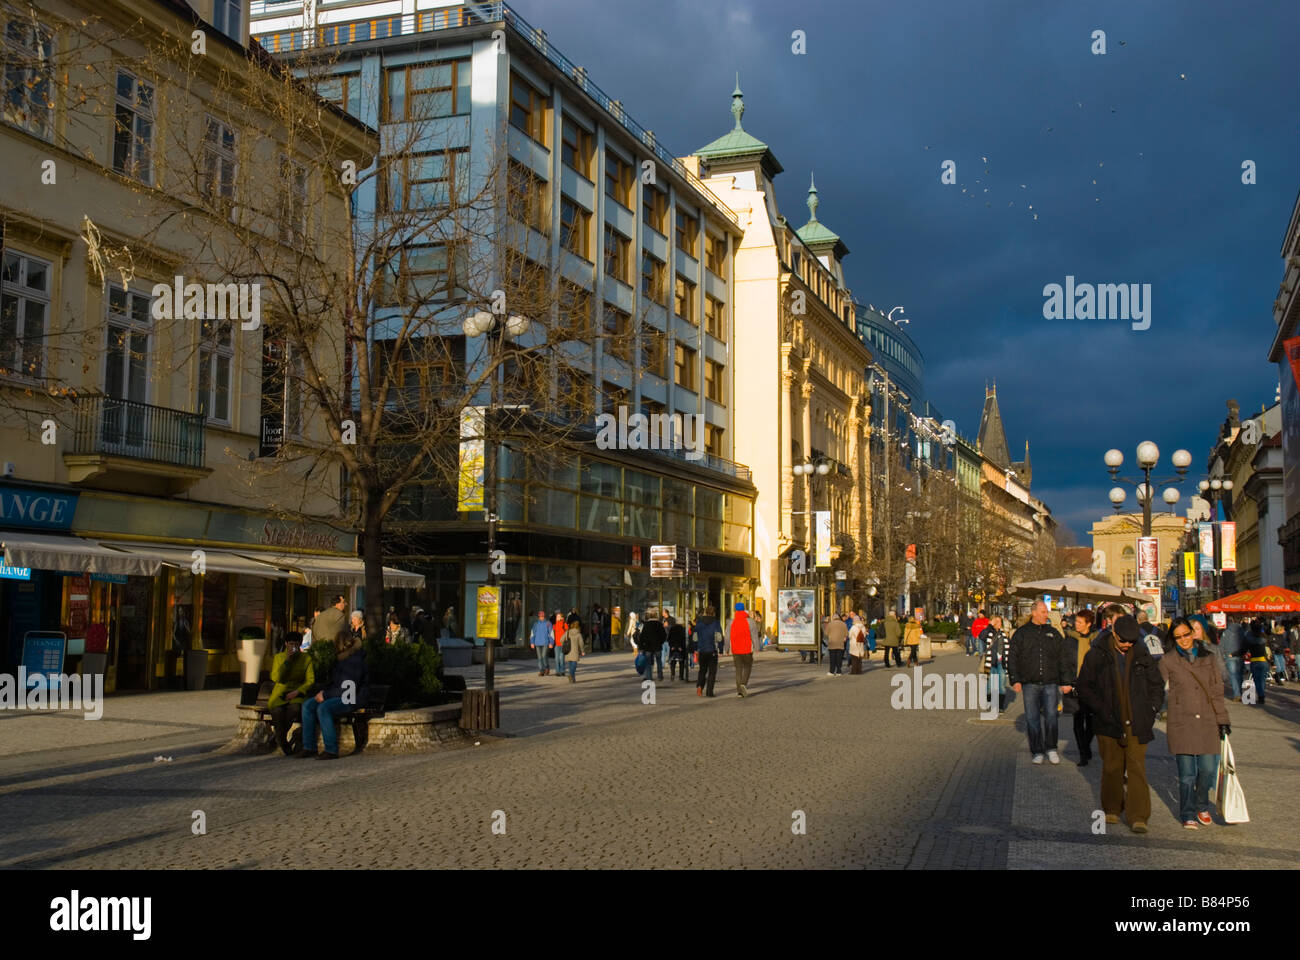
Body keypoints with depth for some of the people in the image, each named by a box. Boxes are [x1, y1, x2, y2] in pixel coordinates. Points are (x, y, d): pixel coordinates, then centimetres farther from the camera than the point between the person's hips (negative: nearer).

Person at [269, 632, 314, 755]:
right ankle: (283, 743, -12)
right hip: (280, 692, 1)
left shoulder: (306, 659, 8)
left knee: (294, 708, -36)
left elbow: (310, 681, 2)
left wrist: (297, 691, -14)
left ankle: (280, 738, -11)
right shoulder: (278, 657, 11)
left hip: (297, 693, -1)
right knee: (277, 710, -34)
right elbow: (275, 678, -3)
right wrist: (287, 661, -11)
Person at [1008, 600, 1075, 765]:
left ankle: (1051, 748, 8)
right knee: (1032, 718, 2)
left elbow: (1064, 658, 12)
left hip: (1050, 683, 0)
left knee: (1050, 715, -9)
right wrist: (1015, 680, -4)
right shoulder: (1021, 634, 7)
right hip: (1030, 684, 0)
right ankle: (1037, 752, 12)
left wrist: (1067, 681, 6)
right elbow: (1013, 659, 6)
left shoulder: (1053, 633, 12)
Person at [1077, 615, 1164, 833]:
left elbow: (1157, 684, 16)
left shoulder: (1142, 655, 5)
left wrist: (1151, 710, 4)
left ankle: (1138, 817, -3)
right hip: (1109, 724, -1)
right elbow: (1084, 687, 3)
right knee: (1112, 767, 8)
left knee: (1137, 767, -4)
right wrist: (1101, 710, -7)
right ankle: (1112, 809, 23)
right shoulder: (1097, 655, -1)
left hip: (1136, 723, 1)